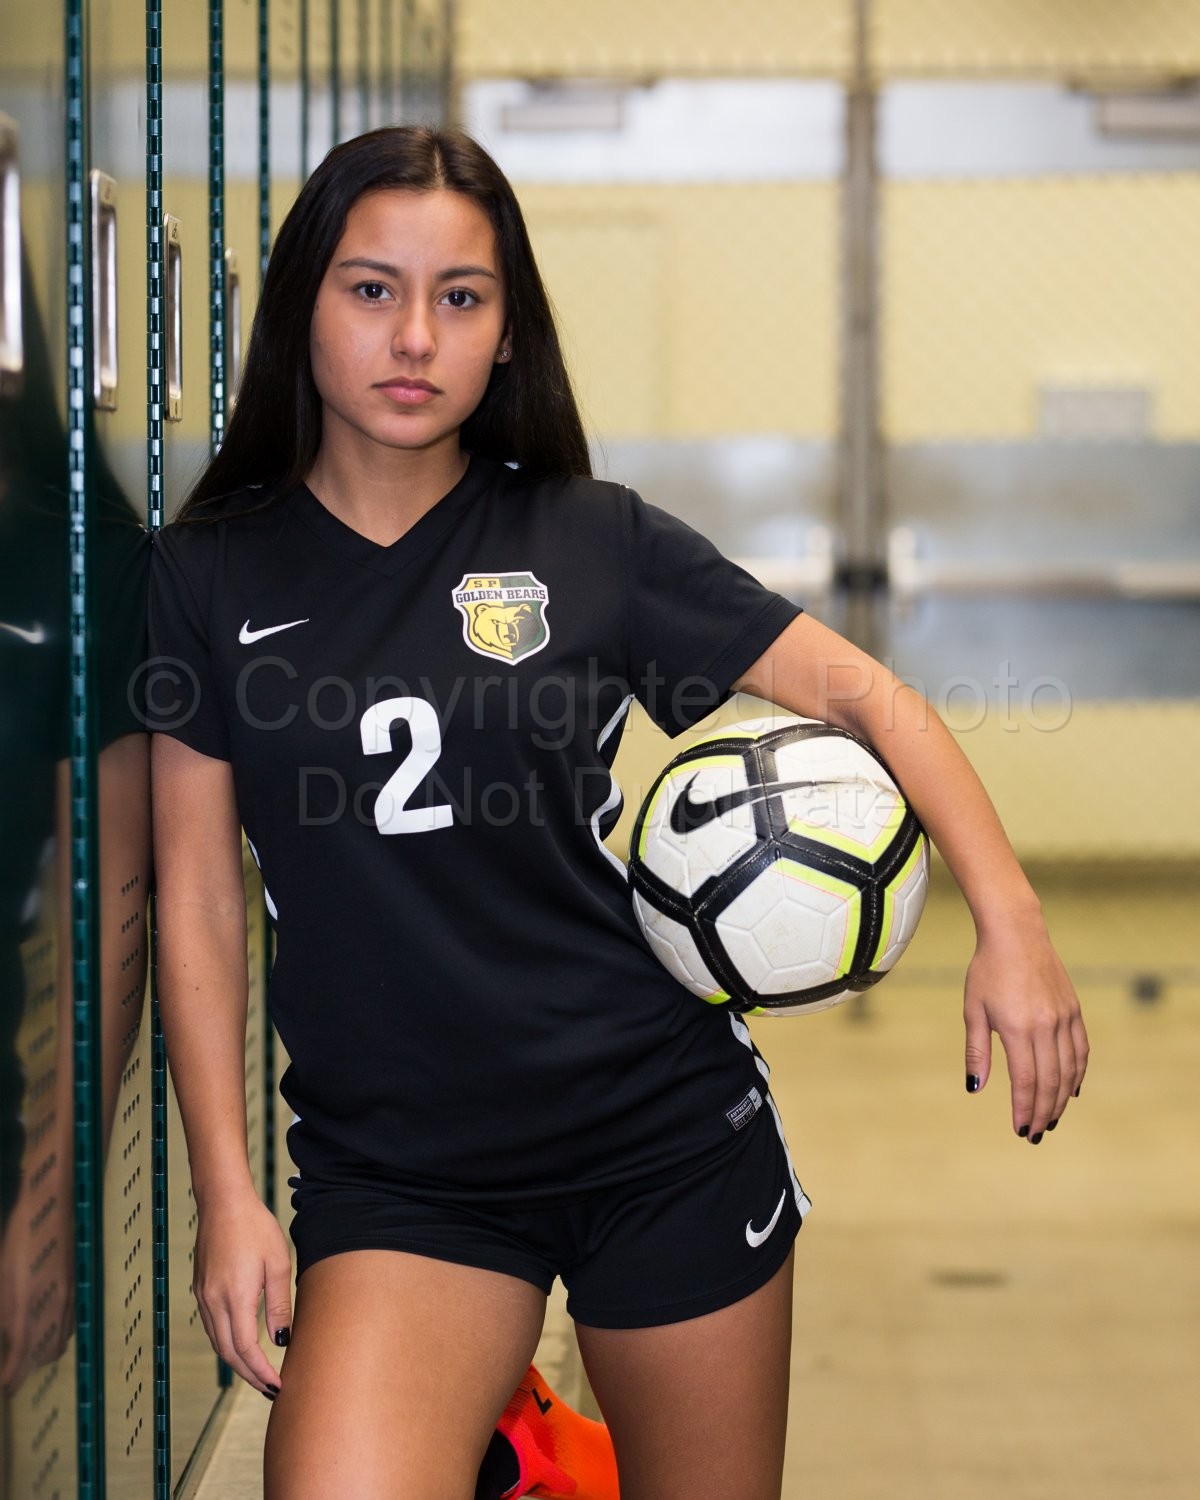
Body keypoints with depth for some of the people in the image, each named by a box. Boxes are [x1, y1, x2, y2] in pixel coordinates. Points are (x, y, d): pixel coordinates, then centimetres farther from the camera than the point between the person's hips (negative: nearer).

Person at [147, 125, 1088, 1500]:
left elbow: (867, 697, 1)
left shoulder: (594, 542, 0)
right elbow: (198, 894, 3)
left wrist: (1010, 924, -11)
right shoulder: (208, 576, 1)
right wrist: (225, 1194, -1)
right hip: (393, 1174, -1)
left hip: (667, 1139, 1)